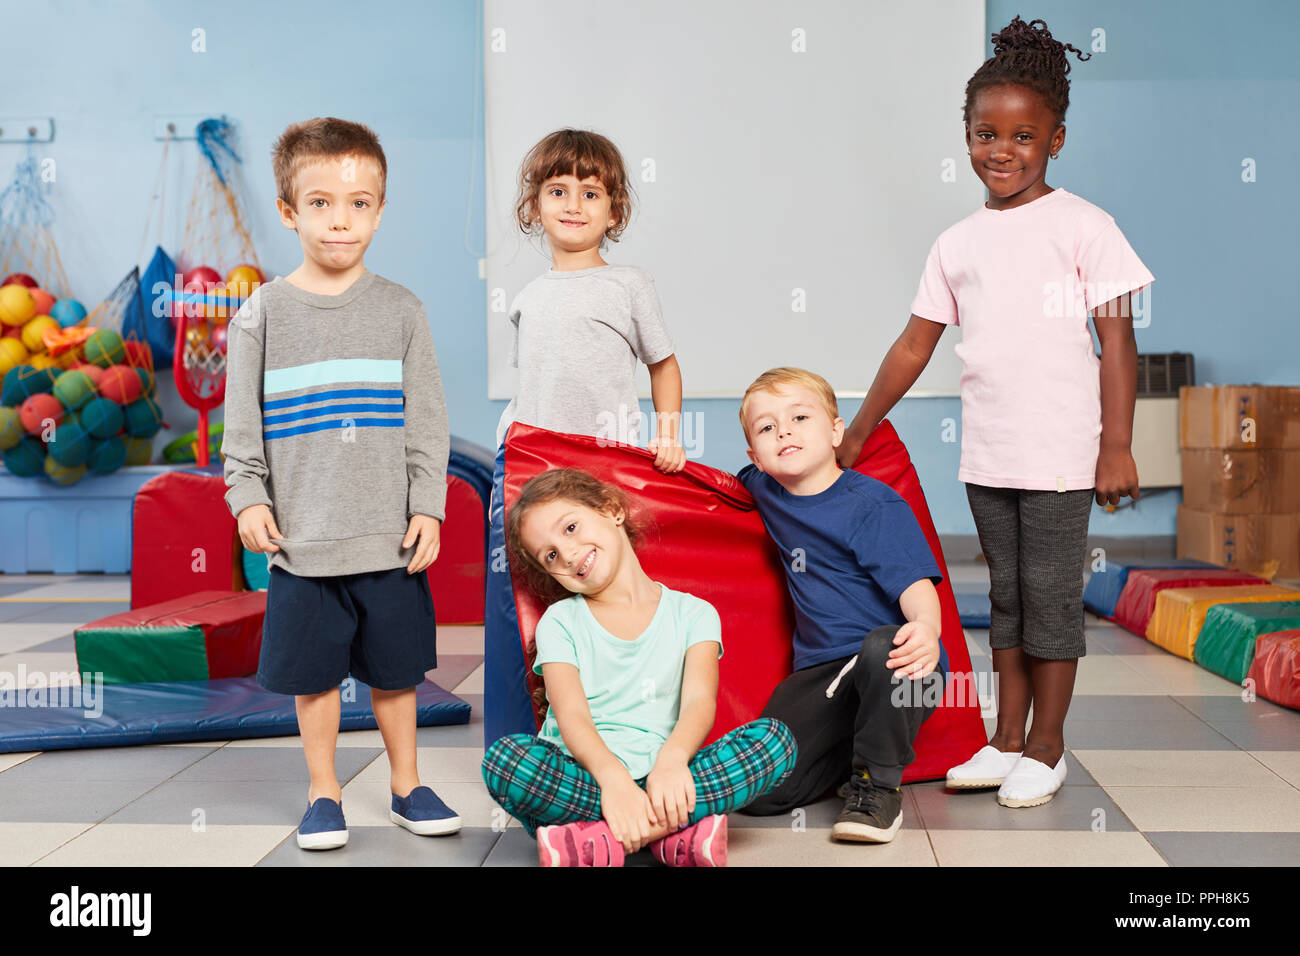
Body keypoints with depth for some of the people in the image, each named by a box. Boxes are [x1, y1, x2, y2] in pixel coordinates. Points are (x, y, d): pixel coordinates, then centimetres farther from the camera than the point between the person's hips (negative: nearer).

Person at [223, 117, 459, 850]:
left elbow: (428, 422, 3)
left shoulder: (400, 310, 2)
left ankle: (407, 785, 28)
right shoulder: (263, 314, 0)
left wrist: (428, 507, -2)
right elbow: (243, 423, 3)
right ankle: (324, 794, 25)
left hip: (391, 534, 1)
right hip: (302, 537, 0)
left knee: (395, 667, 11)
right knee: (314, 672, 8)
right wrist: (248, 496, -6)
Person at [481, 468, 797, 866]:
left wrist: (671, 758, -30)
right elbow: (572, 717, -7)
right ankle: (672, 832, -31)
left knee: (775, 738, -23)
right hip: (586, 777, -1)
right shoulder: (560, 622, 10)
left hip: (663, 778, 1)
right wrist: (612, 776, -30)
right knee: (505, 758, -31)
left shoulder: (692, 614, 12)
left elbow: (700, 700, -6)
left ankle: (603, 839, -28)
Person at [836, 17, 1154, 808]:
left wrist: (1117, 446, -12)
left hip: (1060, 455, -5)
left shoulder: (1082, 227, -5)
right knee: (1007, 596, 14)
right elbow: (915, 345, 12)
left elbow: (1118, 342, -6)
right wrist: (856, 434, 12)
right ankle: (1007, 742, 24)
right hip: (986, 456, 5)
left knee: (1051, 596, 2)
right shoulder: (958, 243, 9)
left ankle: (1046, 749, 16)